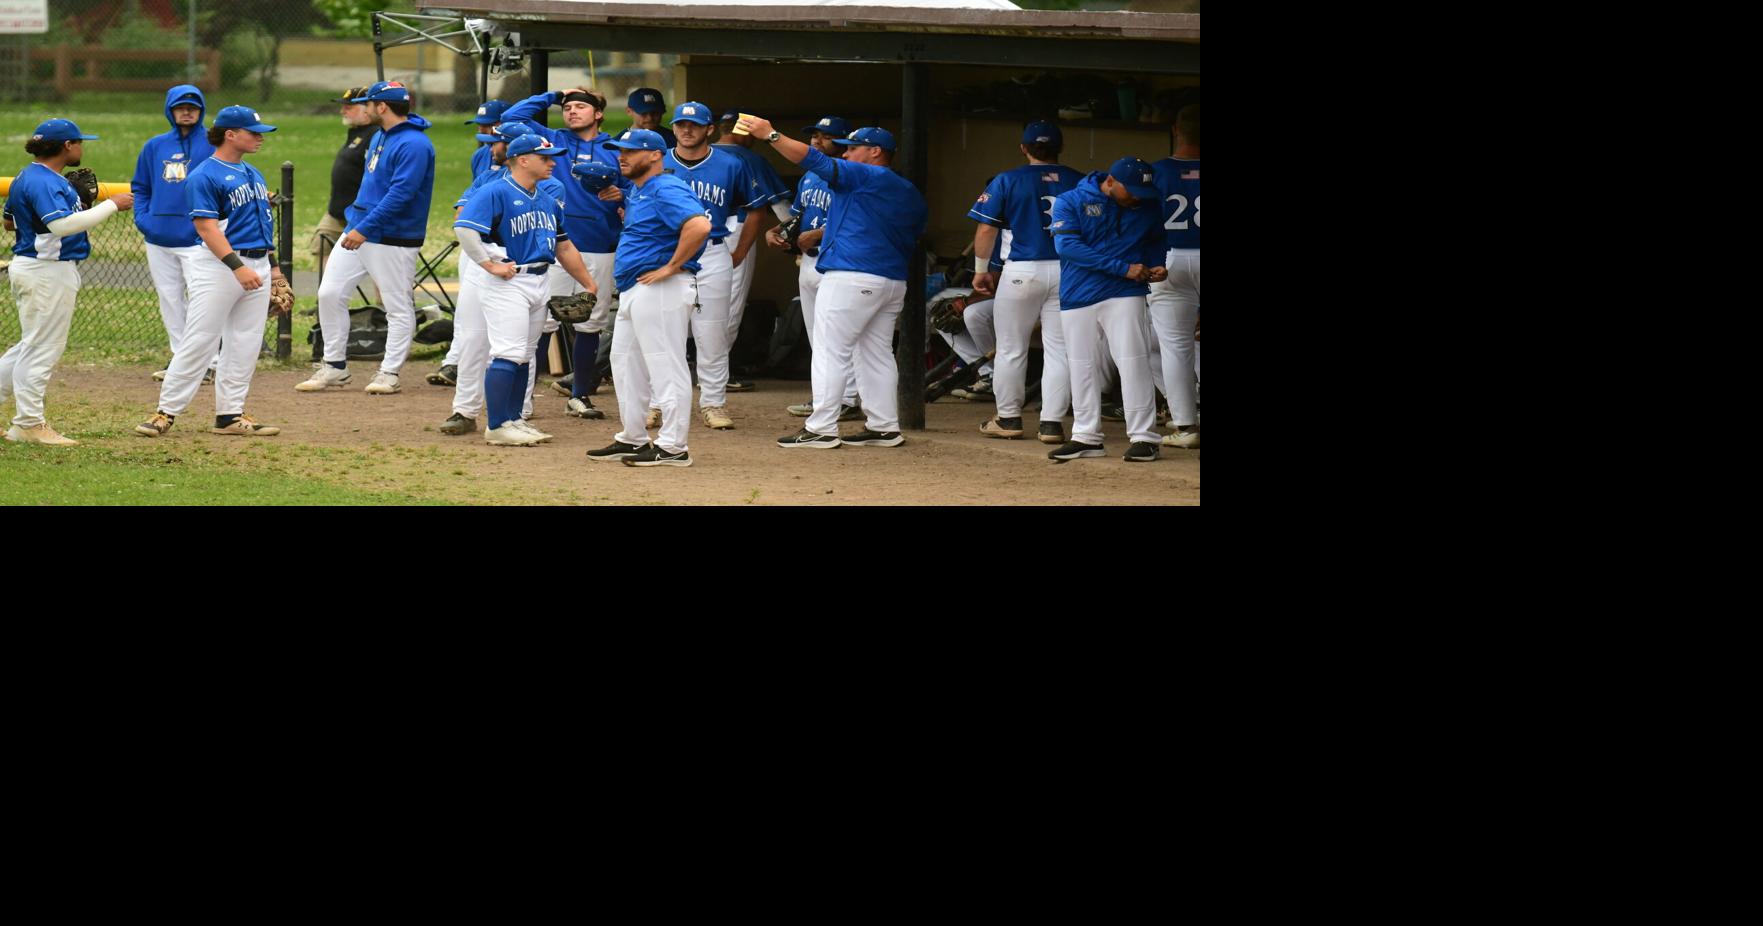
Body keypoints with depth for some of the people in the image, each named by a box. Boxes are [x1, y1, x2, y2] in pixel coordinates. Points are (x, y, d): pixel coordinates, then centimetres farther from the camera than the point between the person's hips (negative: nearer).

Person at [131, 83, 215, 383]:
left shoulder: (213, 144, -1)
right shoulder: (155, 146, 13)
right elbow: (140, 187, 20)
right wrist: (142, 218, 5)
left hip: (197, 237, -5)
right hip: (159, 238, 5)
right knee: (170, 300, 9)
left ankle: (210, 361, -1)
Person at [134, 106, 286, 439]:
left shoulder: (252, 173, 16)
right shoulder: (205, 175, -11)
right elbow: (206, 226, -19)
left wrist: (272, 265, 18)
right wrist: (237, 266, -27)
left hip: (257, 265, 8)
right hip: (220, 265, -8)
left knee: (245, 345, 7)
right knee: (199, 340, -8)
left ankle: (231, 415, 12)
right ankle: (166, 412, -3)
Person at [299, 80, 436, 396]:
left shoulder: (414, 144, -18)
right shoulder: (380, 137, 14)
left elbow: (401, 194, -25)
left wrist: (365, 229, -26)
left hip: (392, 239, -10)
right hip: (357, 230, 10)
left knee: (398, 306, -1)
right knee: (330, 293, 5)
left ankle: (389, 373, 8)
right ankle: (335, 367, 13)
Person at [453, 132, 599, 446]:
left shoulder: (549, 198, 15)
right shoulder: (496, 192, -11)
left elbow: (564, 246, 22)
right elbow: (464, 227, -23)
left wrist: (589, 285, 21)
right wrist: (491, 265, -21)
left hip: (539, 284, 8)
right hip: (507, 282, -8)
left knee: (524, 355, 12)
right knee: (509, 353, -12)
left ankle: (514, 419, 19)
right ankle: (497, 427, -10)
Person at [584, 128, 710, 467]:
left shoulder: (666, 190, -16)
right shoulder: (637, 191, 17)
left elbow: (699, 225, -30)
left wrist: (672, 267, -24)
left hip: (661, 290, -12)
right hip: (632, 290, 12)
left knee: (665, 366, -8)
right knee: (625, 363, 17)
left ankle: (673, 447, -7)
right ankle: (632, 439, 26)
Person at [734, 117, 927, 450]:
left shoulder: (865, 176, -8)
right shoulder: (911, 193, 17)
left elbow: (816, 161, -16)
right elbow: (914, 239, 21)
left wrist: (771, 135, -15)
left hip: (850, 279, -9)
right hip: (893, 282, 9)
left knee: (831, 352, -6)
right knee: (877, 354, 15)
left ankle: (821, 429, -9)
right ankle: (885, 427, 14)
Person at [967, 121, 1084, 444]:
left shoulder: (1007, 181, -3)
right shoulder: (1081, 183, 3)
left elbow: (985, 229, -4)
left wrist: (981, 270, 6)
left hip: (1021, 272, -2)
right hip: (1068, 272, 2)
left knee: (1011, 350, 10)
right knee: (1059, 350, 5)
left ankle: (1008, 418, 16)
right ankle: (1052, 422, 1)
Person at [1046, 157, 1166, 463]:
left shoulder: (1148, 207, 4)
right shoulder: (1070, 202, -7)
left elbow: (1156, 240, 21)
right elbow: (1067, 245, -18)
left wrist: (1156, 266, -3)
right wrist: (1123, 268, -21)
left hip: (1125, 295, 0)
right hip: (1078, 298, 0)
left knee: (1133, 363, -11)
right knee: (1082, 367, 7)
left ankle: (1144, 436, -9)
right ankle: (1086, 437, 18)